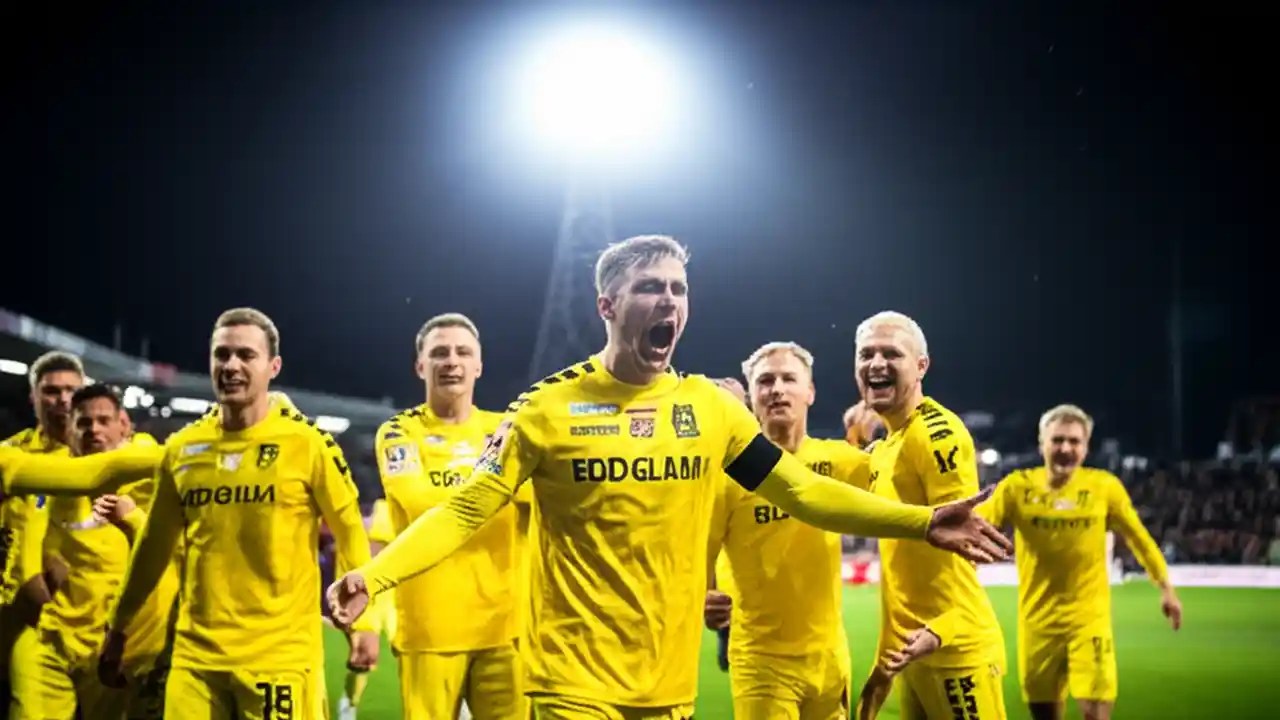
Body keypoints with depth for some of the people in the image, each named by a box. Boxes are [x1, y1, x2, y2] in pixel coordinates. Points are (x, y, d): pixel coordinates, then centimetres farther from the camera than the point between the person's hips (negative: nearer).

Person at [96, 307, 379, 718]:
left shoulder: (308, 442, -5)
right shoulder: (181, 449, 7)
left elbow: (348, 532, 1)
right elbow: (155, 545, 16)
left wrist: (363, 622, -3)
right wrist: (119, 629, 18)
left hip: (281, 654, -4)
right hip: (196, 654, 4)